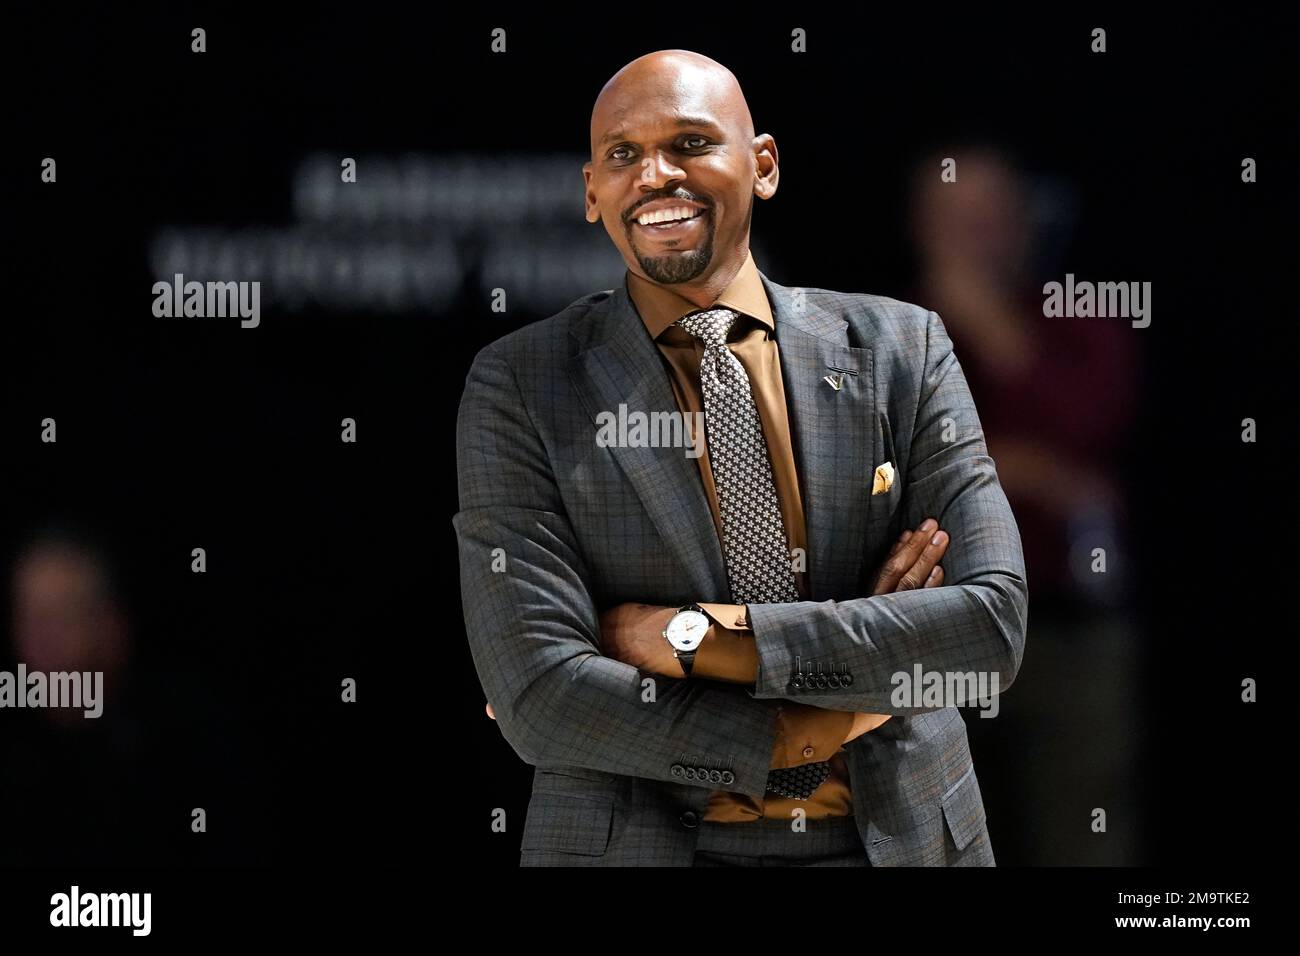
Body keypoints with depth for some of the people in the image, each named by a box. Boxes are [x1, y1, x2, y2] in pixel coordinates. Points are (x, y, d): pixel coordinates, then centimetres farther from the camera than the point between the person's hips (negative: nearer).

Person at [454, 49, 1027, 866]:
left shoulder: (900, 351, -1)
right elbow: (539, 698, -16)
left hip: (901, 839, 2)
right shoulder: (520, 390, -6)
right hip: (640, 849, -1)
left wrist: (693, 636, -18)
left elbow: (992, 625, -12)